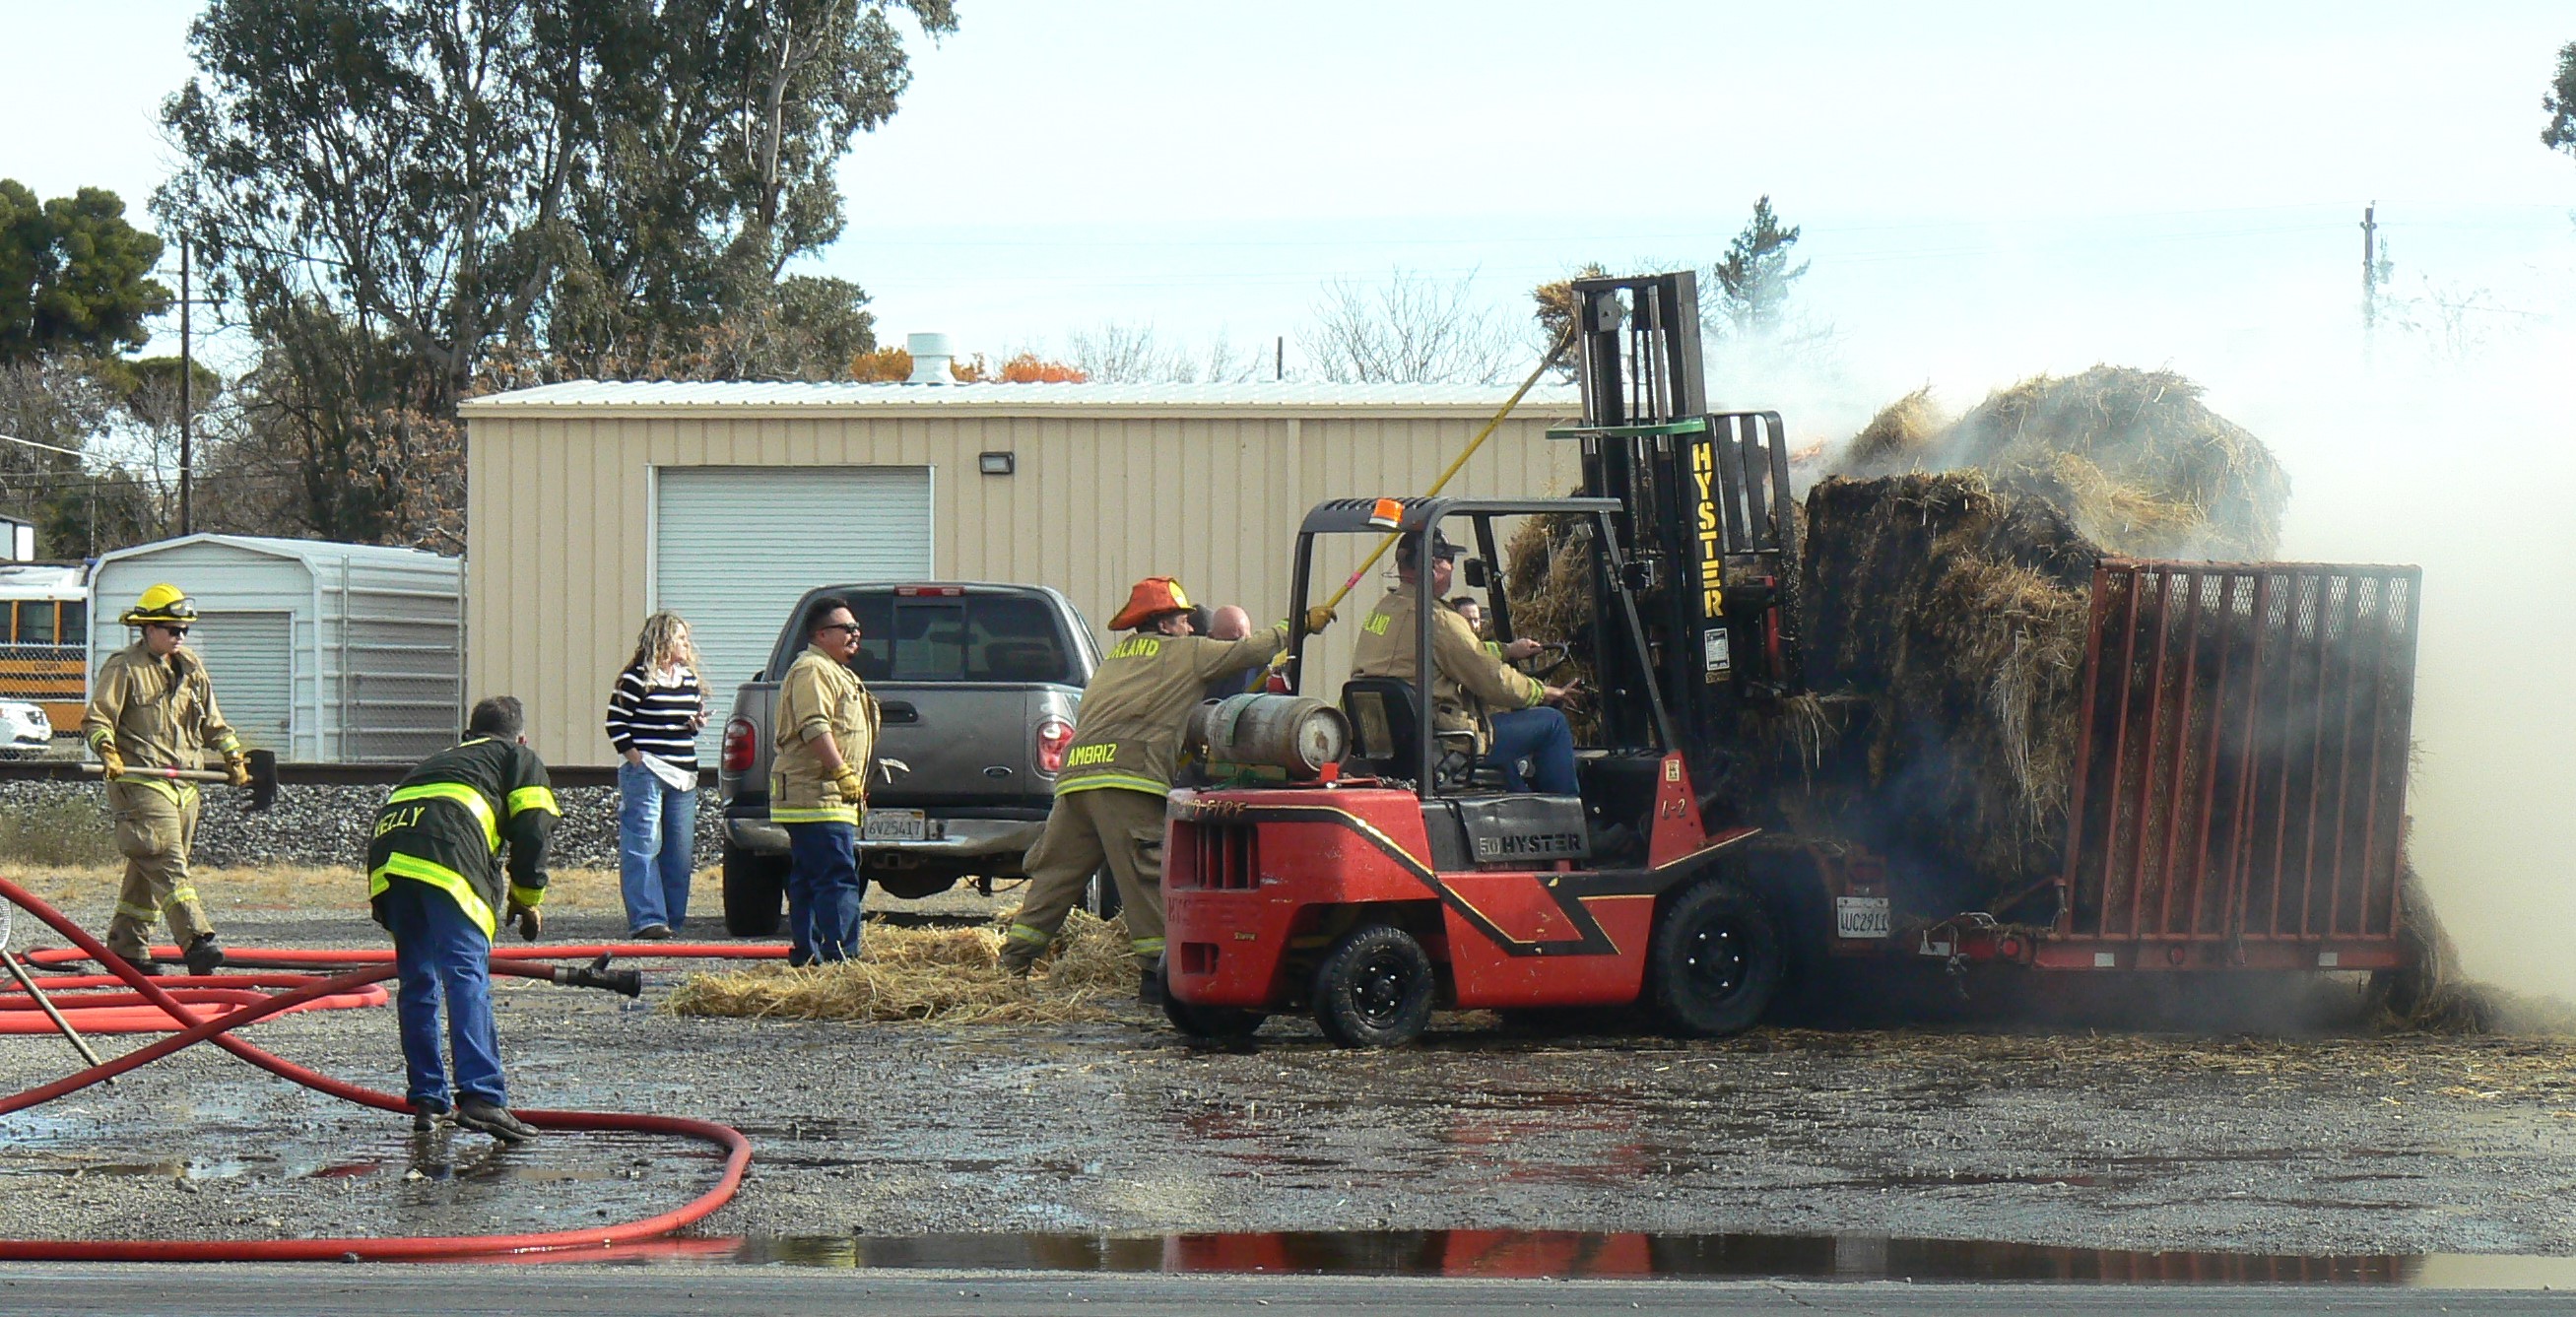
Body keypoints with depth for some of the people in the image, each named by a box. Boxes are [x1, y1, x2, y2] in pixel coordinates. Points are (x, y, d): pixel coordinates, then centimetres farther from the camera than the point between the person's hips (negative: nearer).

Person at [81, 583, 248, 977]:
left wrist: (234, 758, 18)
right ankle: (196, 943, -25)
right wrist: (108, 752, -24)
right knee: (167, 863, -16)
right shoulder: (123, 668, -3)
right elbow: (97, 719, -7)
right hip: (140, 781, -7)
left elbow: (212, 720, 27)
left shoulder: (191, 667, 18)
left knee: (147, 870, 9)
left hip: (184, 784, 7)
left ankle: (125, 948, 16)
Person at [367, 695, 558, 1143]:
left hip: (386, 858, 6)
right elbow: (532, 831, 10)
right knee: (468, 976, -14)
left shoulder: (441, 758, 41)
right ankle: (481, 1097, -26)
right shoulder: (523, 759, 25)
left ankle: (428, 1100, 14)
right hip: (446, 860, -6)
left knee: (418, 983, 14)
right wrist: (527, 899, 21)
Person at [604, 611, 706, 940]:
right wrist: (635, 758, -11)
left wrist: (698, 724, 6)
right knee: (644, 845, -9)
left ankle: (673, 918, 13)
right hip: (646, 773, -7)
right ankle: (647, 918, -12)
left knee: (680, 850, 6)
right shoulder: (638, 677, -7)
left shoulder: (689, 678, 16)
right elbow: (616, 722, -6)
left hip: (683, 777, 7)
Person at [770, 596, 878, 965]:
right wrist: (843, 772, -27)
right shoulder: (812, 670, -11)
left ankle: (805, 955, 15)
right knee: (838, 877, -15)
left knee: (808, 880, 12)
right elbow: (814, 728, -23)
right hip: (816, 795, -11)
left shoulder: (834, 672, 25)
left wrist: (853, 783, 30)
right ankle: (841, 955, -20)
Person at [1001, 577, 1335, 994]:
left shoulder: (1117, 655, 29)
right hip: (1127, 777, -6)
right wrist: (1303, 624, 26)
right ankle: (1158, 970, -5)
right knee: (1147, 874, -4)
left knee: (1055, 872, 9)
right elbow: (1251, 651, 14)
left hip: (1075, 772, 7)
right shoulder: (1185, 652, 10)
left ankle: (1013, 962, 9)